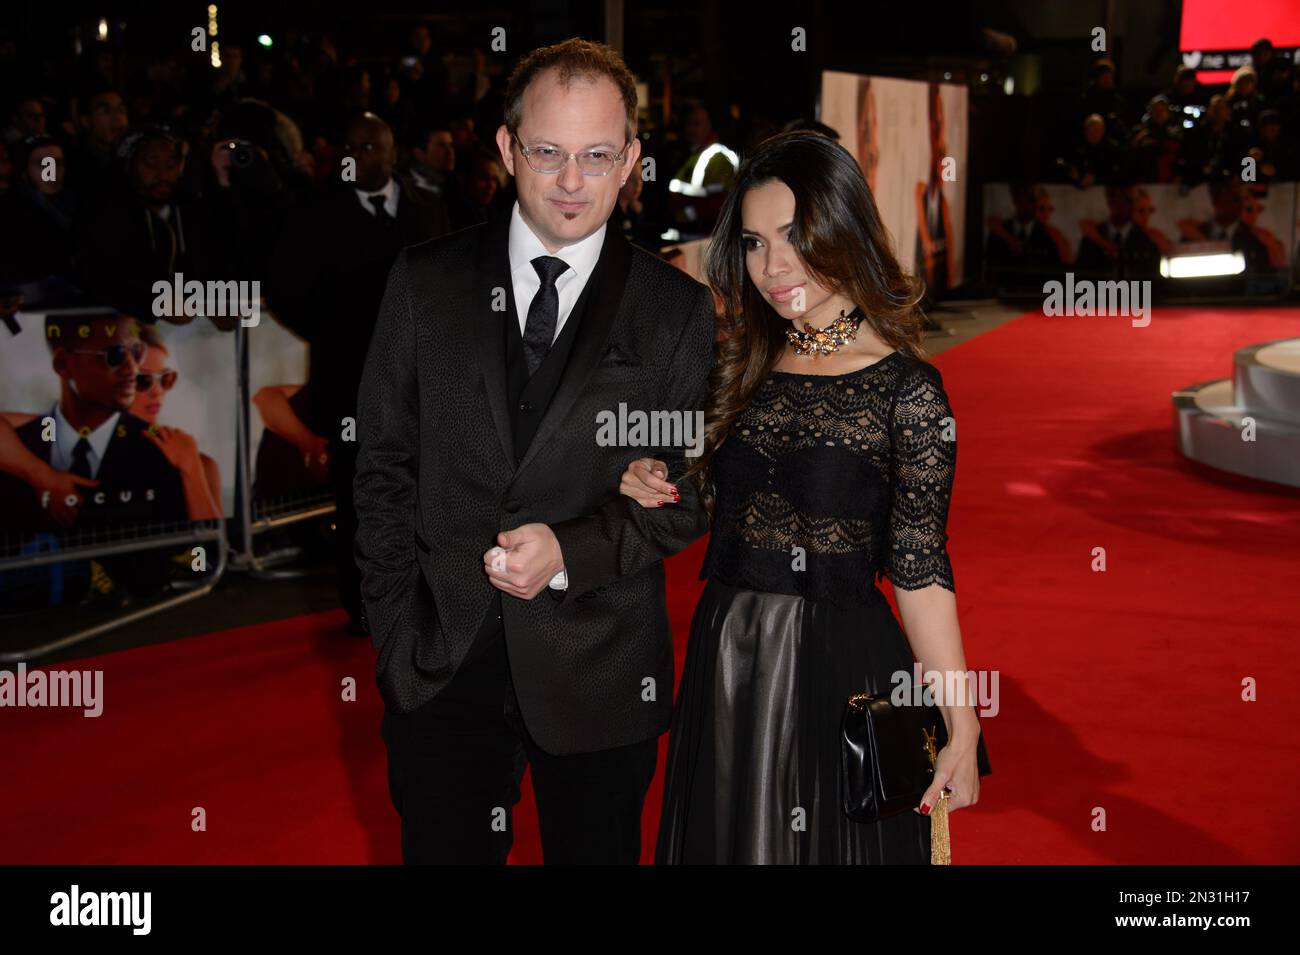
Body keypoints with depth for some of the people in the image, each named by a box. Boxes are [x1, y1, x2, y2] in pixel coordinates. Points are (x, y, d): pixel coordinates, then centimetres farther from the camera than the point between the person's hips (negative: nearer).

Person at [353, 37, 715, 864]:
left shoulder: (678, 311, -1)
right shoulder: (428, 283, 1)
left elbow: (692, 491, -1)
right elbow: (385, 470, 3)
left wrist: (572, 551, -17)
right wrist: (399, 635, -3)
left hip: (599, 673, 0)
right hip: (440, 670, 1)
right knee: (442, 851, 13)